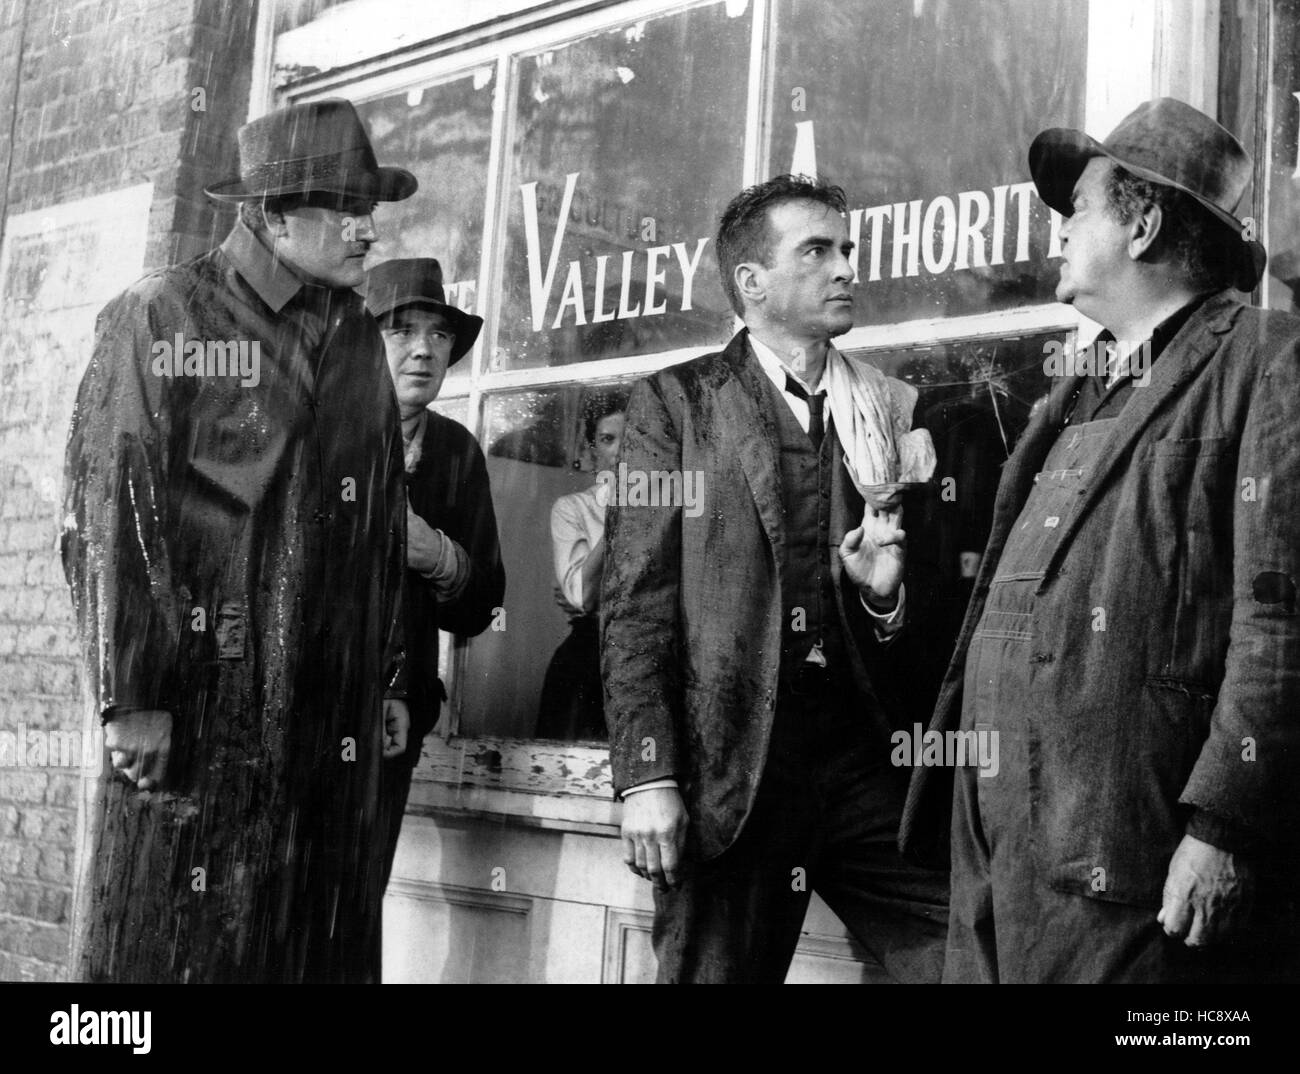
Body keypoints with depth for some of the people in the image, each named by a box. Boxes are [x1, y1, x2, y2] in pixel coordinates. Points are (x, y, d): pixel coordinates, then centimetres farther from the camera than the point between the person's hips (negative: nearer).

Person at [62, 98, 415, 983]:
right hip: (196, 702, -5)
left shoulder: (359, 339, 16)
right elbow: (106, 510, -8)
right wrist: (128, 692, -14)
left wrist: (390, 681, 14)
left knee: (319, 944, 7)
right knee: (164, 943, -1)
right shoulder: (161, 319, -2)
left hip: (333, 724, 5)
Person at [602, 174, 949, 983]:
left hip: (870, 756, 3)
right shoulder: (678, 402, 4)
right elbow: (635, 604, -3)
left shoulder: (892, 410, 14)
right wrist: (648, 777, -11)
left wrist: (887, 592, -5)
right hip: (732, 763, -3)